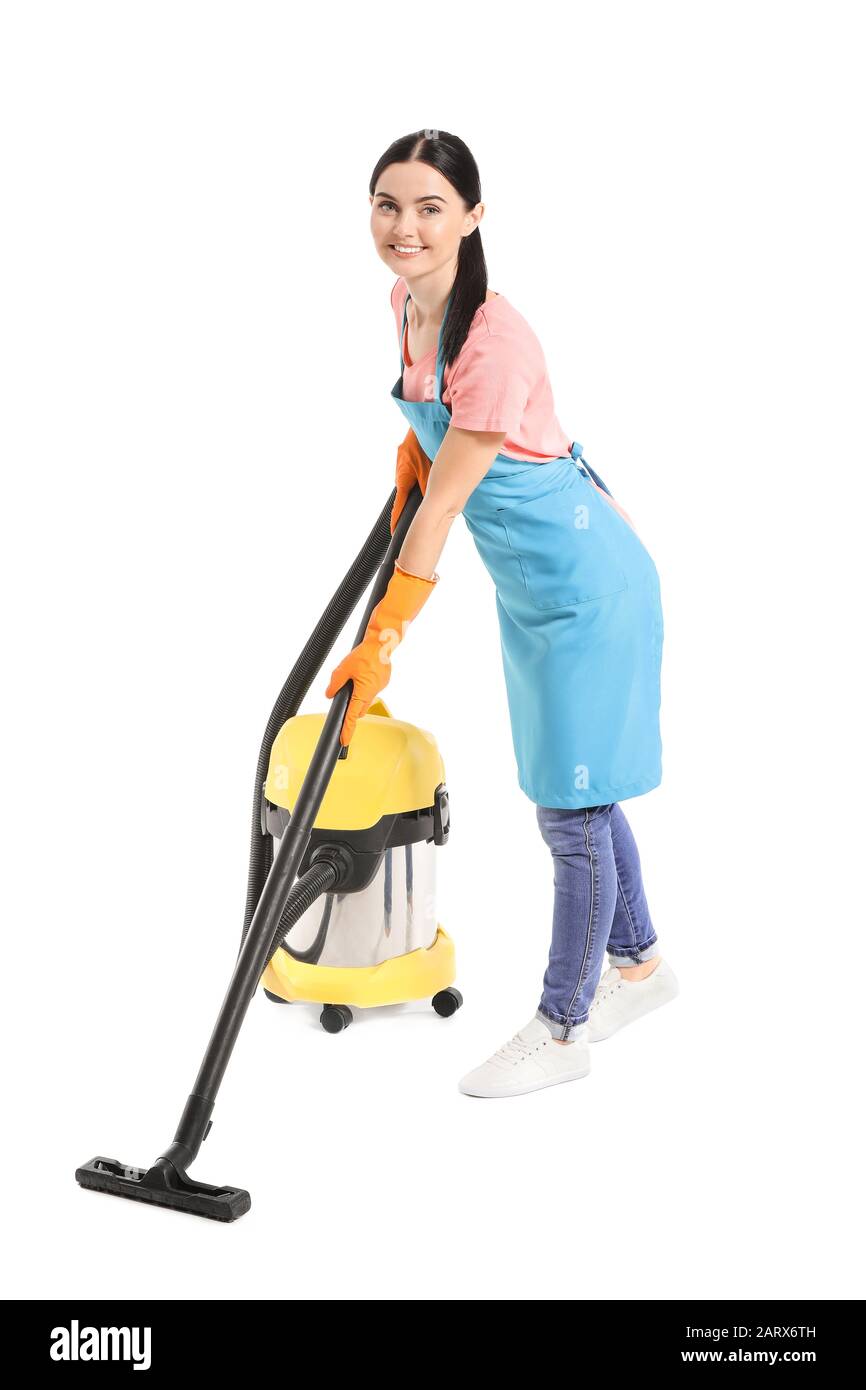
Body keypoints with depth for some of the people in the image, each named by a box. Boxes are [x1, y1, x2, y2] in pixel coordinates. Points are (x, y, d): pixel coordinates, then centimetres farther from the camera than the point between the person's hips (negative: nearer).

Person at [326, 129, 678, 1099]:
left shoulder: (495, 339, -27)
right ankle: (639, 963, 38)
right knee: (575, 790, 19)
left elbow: (442, 506, -24)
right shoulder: (408, 302, 0)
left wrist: (380, 644, -19)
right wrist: (417, 443, 5)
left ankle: (564, 1028, 15)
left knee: (571, 807, 0)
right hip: (530, 584, 9)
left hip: (584, 583, -9)